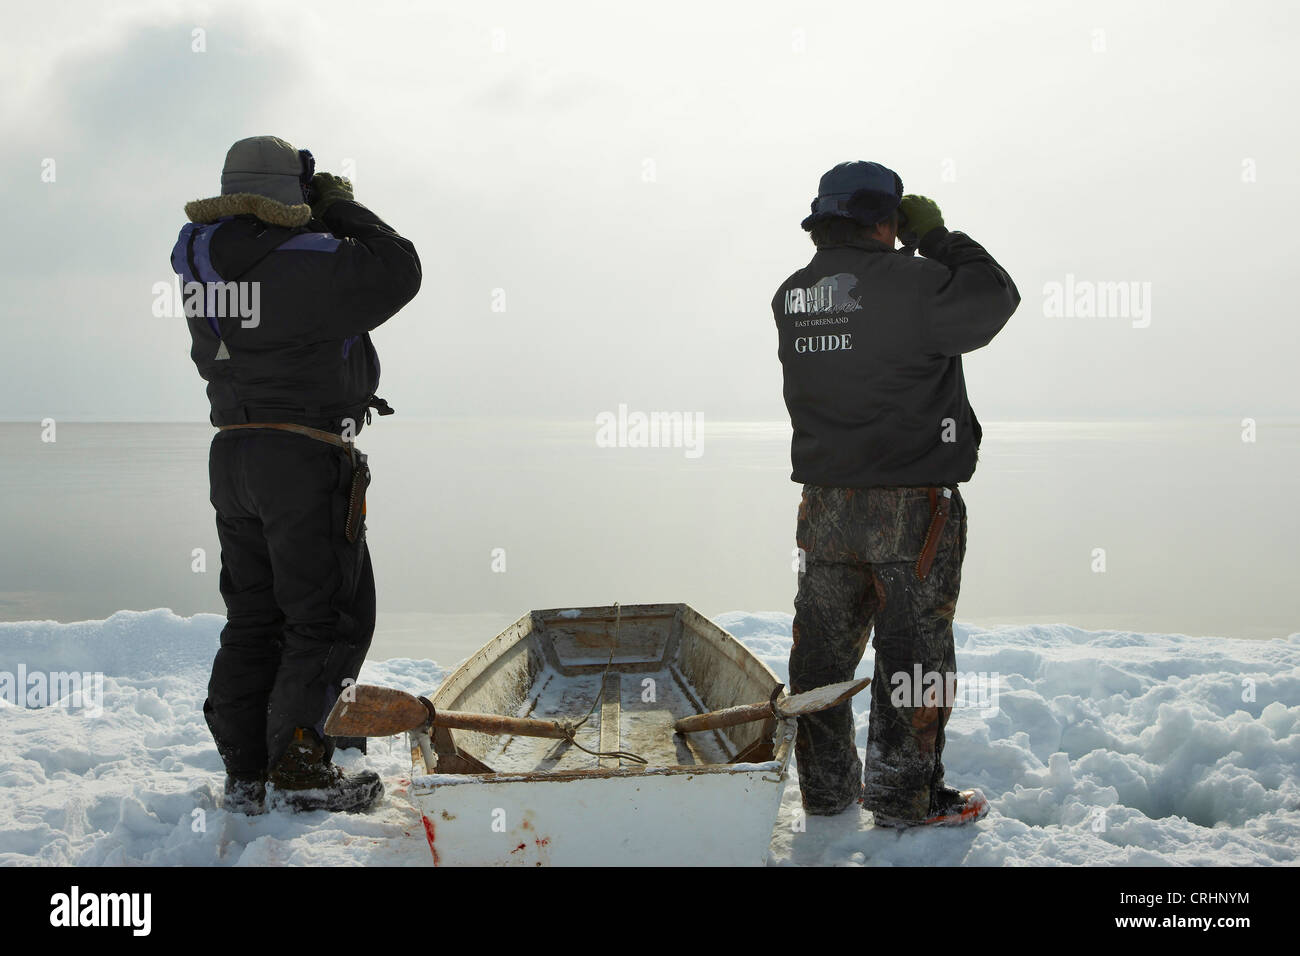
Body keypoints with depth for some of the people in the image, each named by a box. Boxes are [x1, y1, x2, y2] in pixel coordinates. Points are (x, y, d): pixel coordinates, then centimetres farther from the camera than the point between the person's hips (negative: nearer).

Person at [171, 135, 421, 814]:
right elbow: (397, 271, -9)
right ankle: (297, 766, -3)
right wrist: (341, 210, 2)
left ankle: (244, 773, 15)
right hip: (306, 457, -8)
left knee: (253, 619, 14)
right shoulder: (305, 262, -17)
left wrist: (314, 217, 19)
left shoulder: (199, 257, 5)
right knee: (331, 617, 1)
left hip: (231, 454, 8)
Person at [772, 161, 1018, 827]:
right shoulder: (909, 286, -16)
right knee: (913, 648, 4)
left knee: (823, 646, 14)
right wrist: (935, 237, 4)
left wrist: (904, 253, 14)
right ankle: (905, 796, 11)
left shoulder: (792, 298, 4)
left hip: (825, 507, 6)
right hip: (911, 507, -6)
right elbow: (996, 296, -5)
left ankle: (825, 786, 25)